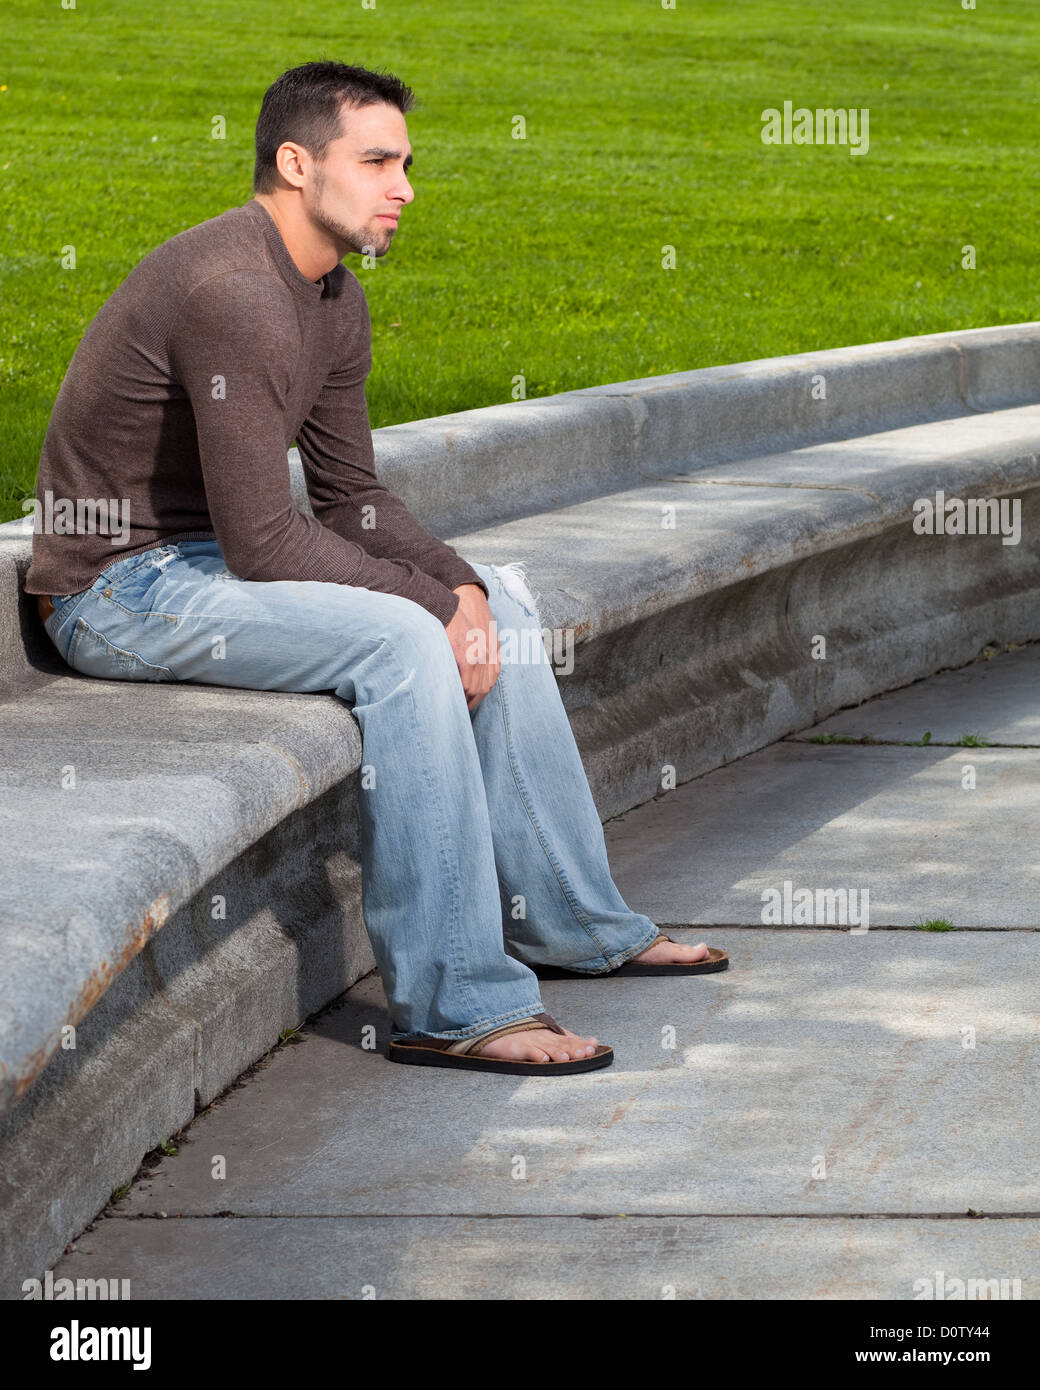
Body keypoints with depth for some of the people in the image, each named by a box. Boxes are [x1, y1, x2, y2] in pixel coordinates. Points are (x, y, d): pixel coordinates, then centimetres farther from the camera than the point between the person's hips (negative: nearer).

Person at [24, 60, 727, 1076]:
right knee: (401, 643, -29)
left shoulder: (334, 300, 7)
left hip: (208, 559, 10)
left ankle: (568, 922, 16)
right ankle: (454, 1005, -25)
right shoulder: (233, 290, -25)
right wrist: (438, 604, -19)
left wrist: (463, 587, -6)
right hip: (122, 586, -10)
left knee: (501, 599, 9)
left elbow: (352, 499, 11)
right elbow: (262, 542, -27)